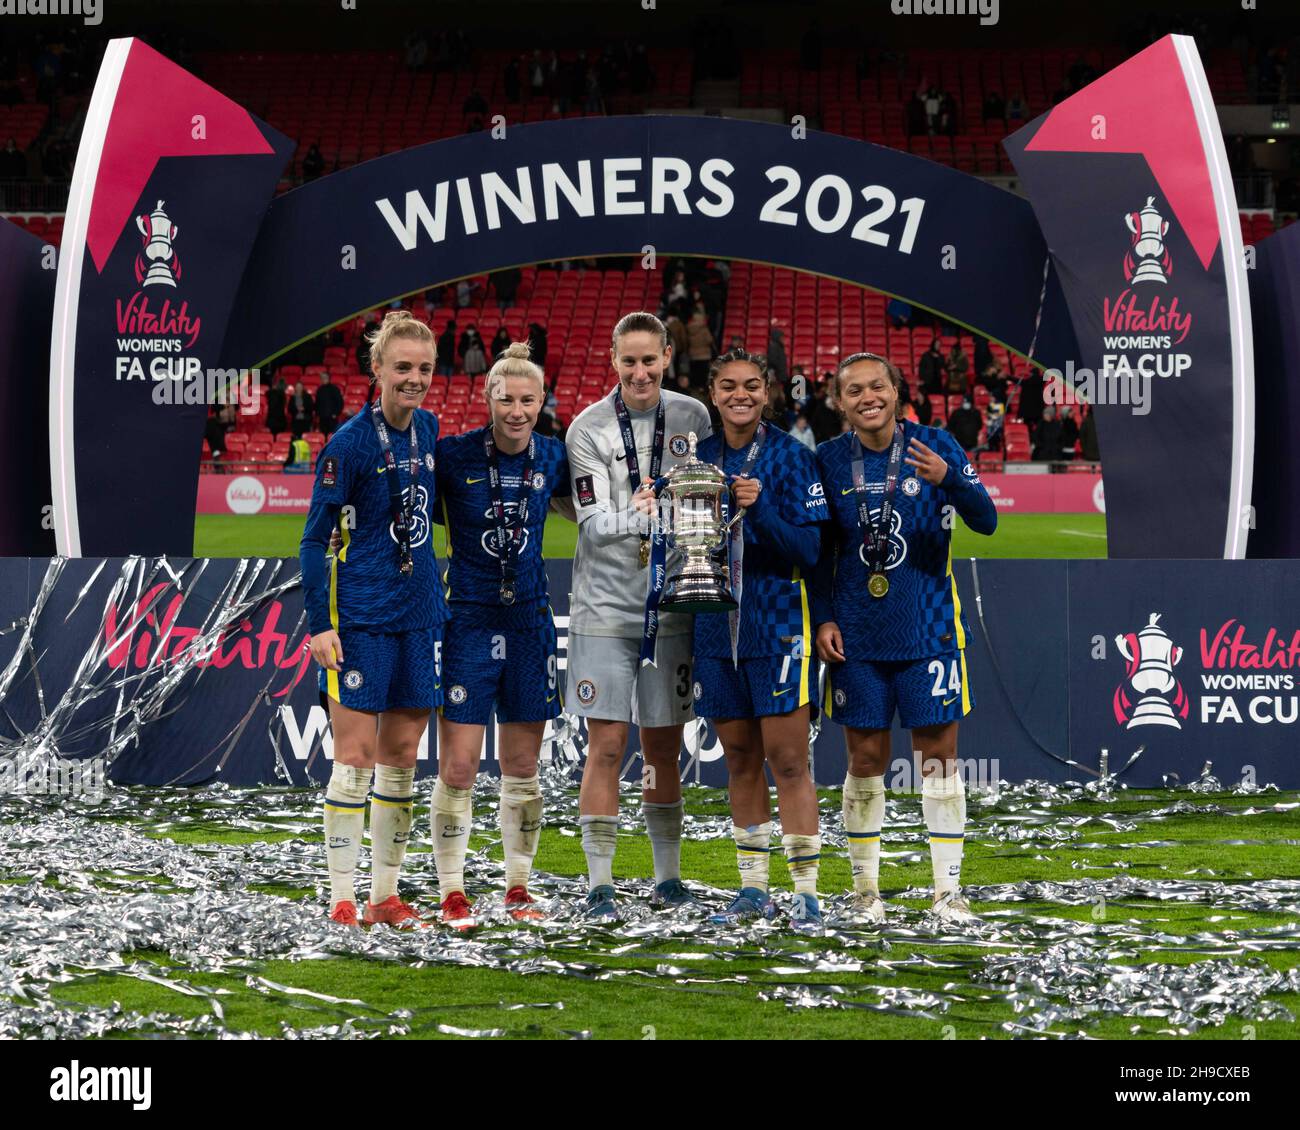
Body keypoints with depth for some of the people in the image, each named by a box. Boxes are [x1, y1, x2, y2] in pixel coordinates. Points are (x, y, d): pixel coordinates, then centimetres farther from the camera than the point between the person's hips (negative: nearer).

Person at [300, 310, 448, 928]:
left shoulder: (428, 428, 7)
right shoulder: (350, 442, -11)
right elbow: (314, 537, -9)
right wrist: (319, 623, -15)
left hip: (419, 614, 6)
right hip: (360, 615, -6)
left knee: (402, 754, 8)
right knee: (356, 753, -6)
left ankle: (385, 895, 15)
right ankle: (342, 899, -2)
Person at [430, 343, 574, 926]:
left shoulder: (552, 457, 2)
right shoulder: (453, 455, -9)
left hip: (529, 617, 3)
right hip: (467, 617, -3)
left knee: (522, 766, 8)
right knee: (458, 765, -6)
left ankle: (519, 888, 19)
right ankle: (452, 892, 4)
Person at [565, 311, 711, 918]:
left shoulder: (693, 418, 4)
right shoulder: (589, 429, -5)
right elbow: (592, 522, -12)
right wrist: (634, 516, -30)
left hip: (670, 605, 3)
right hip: (606, 608, -2)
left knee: (663, 748, 9)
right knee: (606, 747, -4)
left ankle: (668, 877, 21)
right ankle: (599, 884, 2)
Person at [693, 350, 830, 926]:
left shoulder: (791, 457, -5)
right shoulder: (698, 457, 8)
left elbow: (808, 552, -10)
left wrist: (759, 510, -23)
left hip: (778, 625, -5)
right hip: (716, 625, 5)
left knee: (787, 759, -6)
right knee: (740, 759, 10)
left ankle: (806, 893, -3)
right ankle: (753, 889, 18)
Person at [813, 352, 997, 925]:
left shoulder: (934, 446, -2)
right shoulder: (830, 460, 3)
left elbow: (985, 520, -10)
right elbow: (820, 551, 10)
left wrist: (949, 479, -27)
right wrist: (823, 619, 0)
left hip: (928, 630, -1)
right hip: (857, 637, 1)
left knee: (939, 758, -1)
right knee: (866, 758, 4)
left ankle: (947, 891, 4)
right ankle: (865, 888, 15)